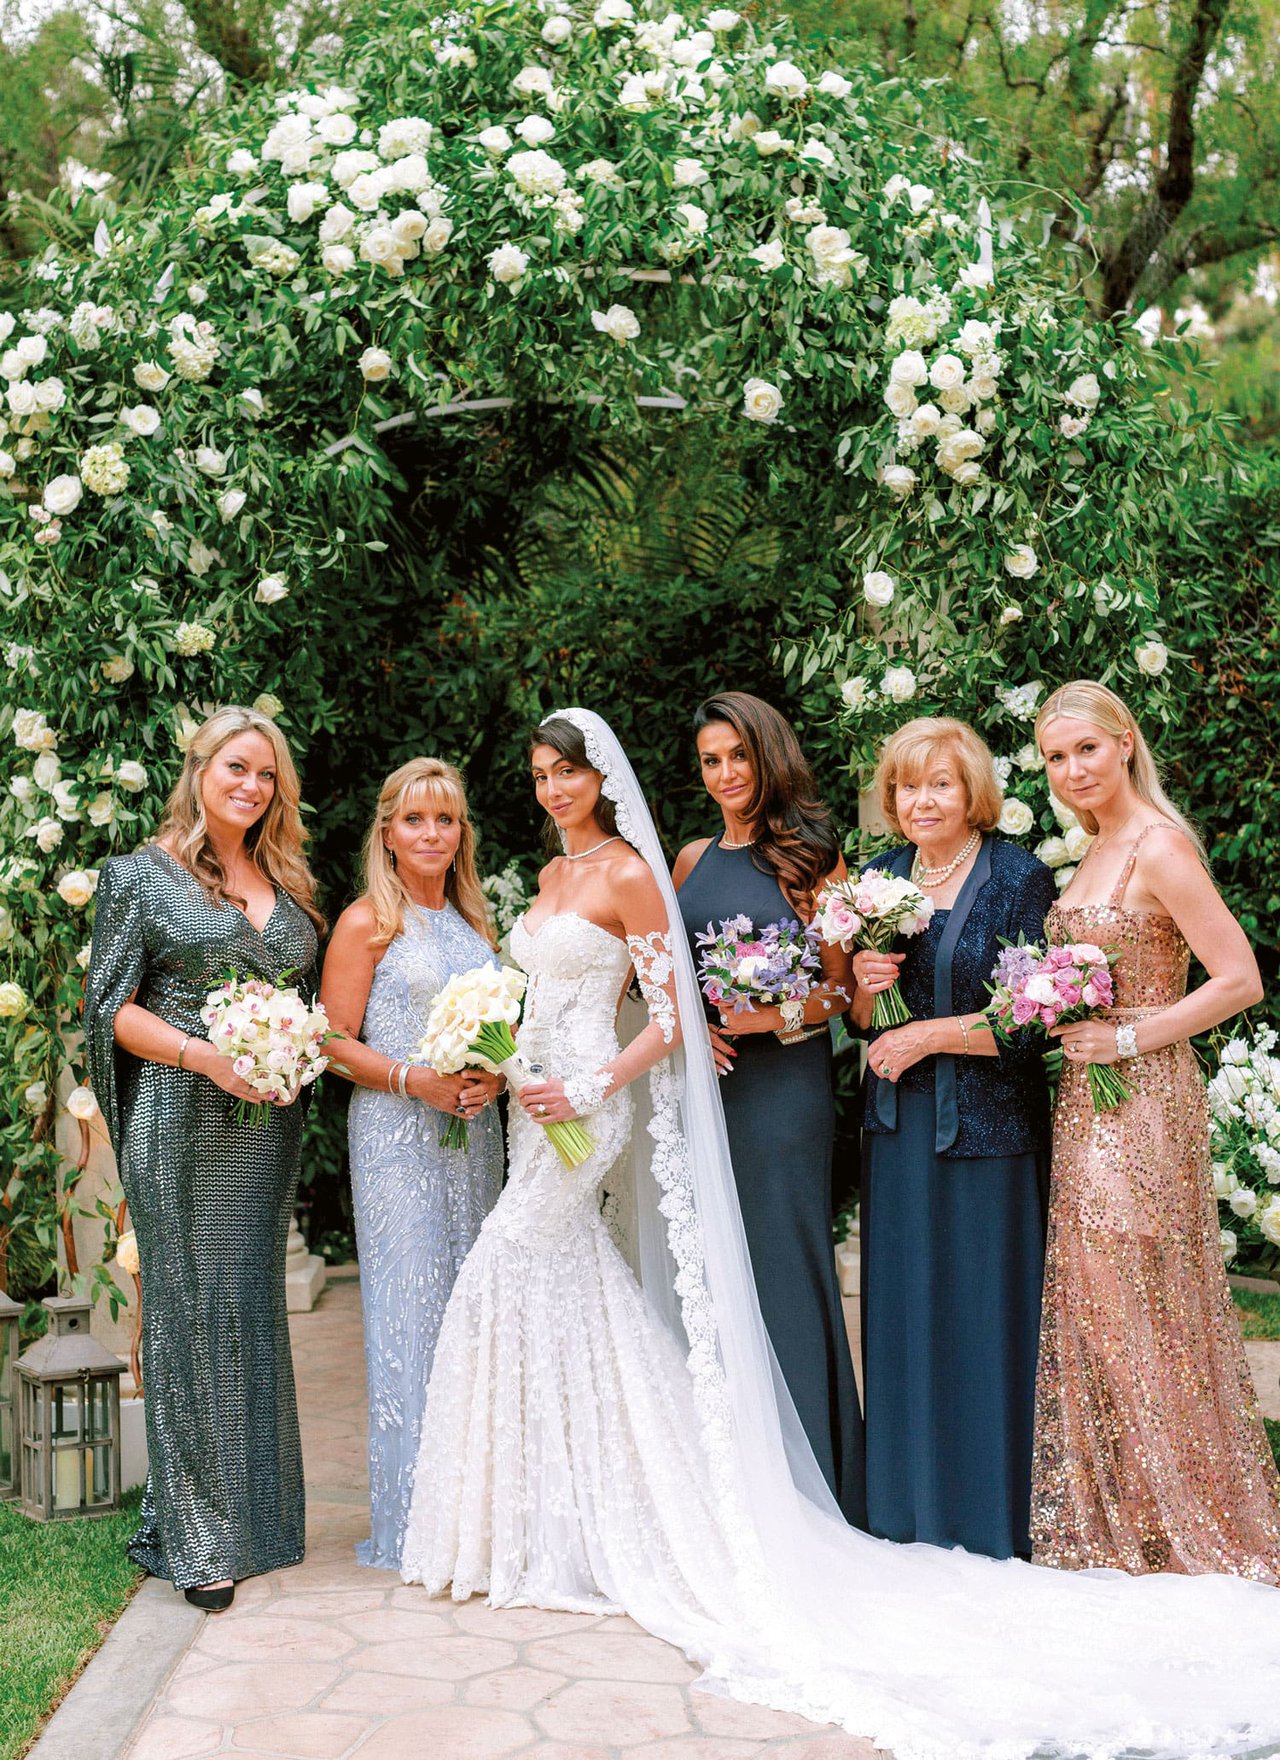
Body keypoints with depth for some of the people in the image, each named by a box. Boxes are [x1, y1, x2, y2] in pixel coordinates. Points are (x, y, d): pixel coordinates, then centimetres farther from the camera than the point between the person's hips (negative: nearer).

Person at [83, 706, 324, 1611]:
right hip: (182, 1123, -5)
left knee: (256, 1308, 9)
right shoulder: (143, 876, 0)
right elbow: (110, 1004, -4)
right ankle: (196, 1536, 6)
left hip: (268, 1122, 5)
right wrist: (203, 1054, -17)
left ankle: (256, 1513, 19)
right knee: (192, 1309, -3)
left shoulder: (287, 884, 14)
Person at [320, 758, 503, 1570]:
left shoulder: (474, 923, 14)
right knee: (411, 1305, -4)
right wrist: (415, 1080, -19)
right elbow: (336, 1041, -6)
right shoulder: (366, 924, -3)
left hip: (475, 1131, 6)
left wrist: (496, 1073, -2)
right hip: (397, 1135, -6)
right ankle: (413, 1514, 5)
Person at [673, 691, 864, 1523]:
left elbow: (841, 988, -5)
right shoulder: (693, 859, 13)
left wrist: (775, 1017, -19)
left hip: (782, 1086, -5)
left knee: (782, 1263, -2)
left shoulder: (807, 858, -3)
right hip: (702, 1082, 5)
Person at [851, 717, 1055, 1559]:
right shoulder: (880, 876, 10)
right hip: (899, 1127, 5)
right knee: (904, 1310, 9)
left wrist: (927, 1035, -11)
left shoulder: (1020, 878, -7)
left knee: (985, 1313, 2)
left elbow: (1030, 1019, -12)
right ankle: (910, 1505, 21)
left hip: (988, 1126, -5)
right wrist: (864, 983, -6)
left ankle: (994, 1513, 16)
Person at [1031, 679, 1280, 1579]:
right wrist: (1055, 1021, 4)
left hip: (1143, 1100, -8)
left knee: (1144, 1305, 0)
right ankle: (1116, 1512, 25)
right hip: (1086, 1101, 9)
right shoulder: (1092, 853, 13)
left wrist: (1127, 1039, -18)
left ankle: (1187, 1522, 17)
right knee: (1092, 1304, 12)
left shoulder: (1160, 846, -14)